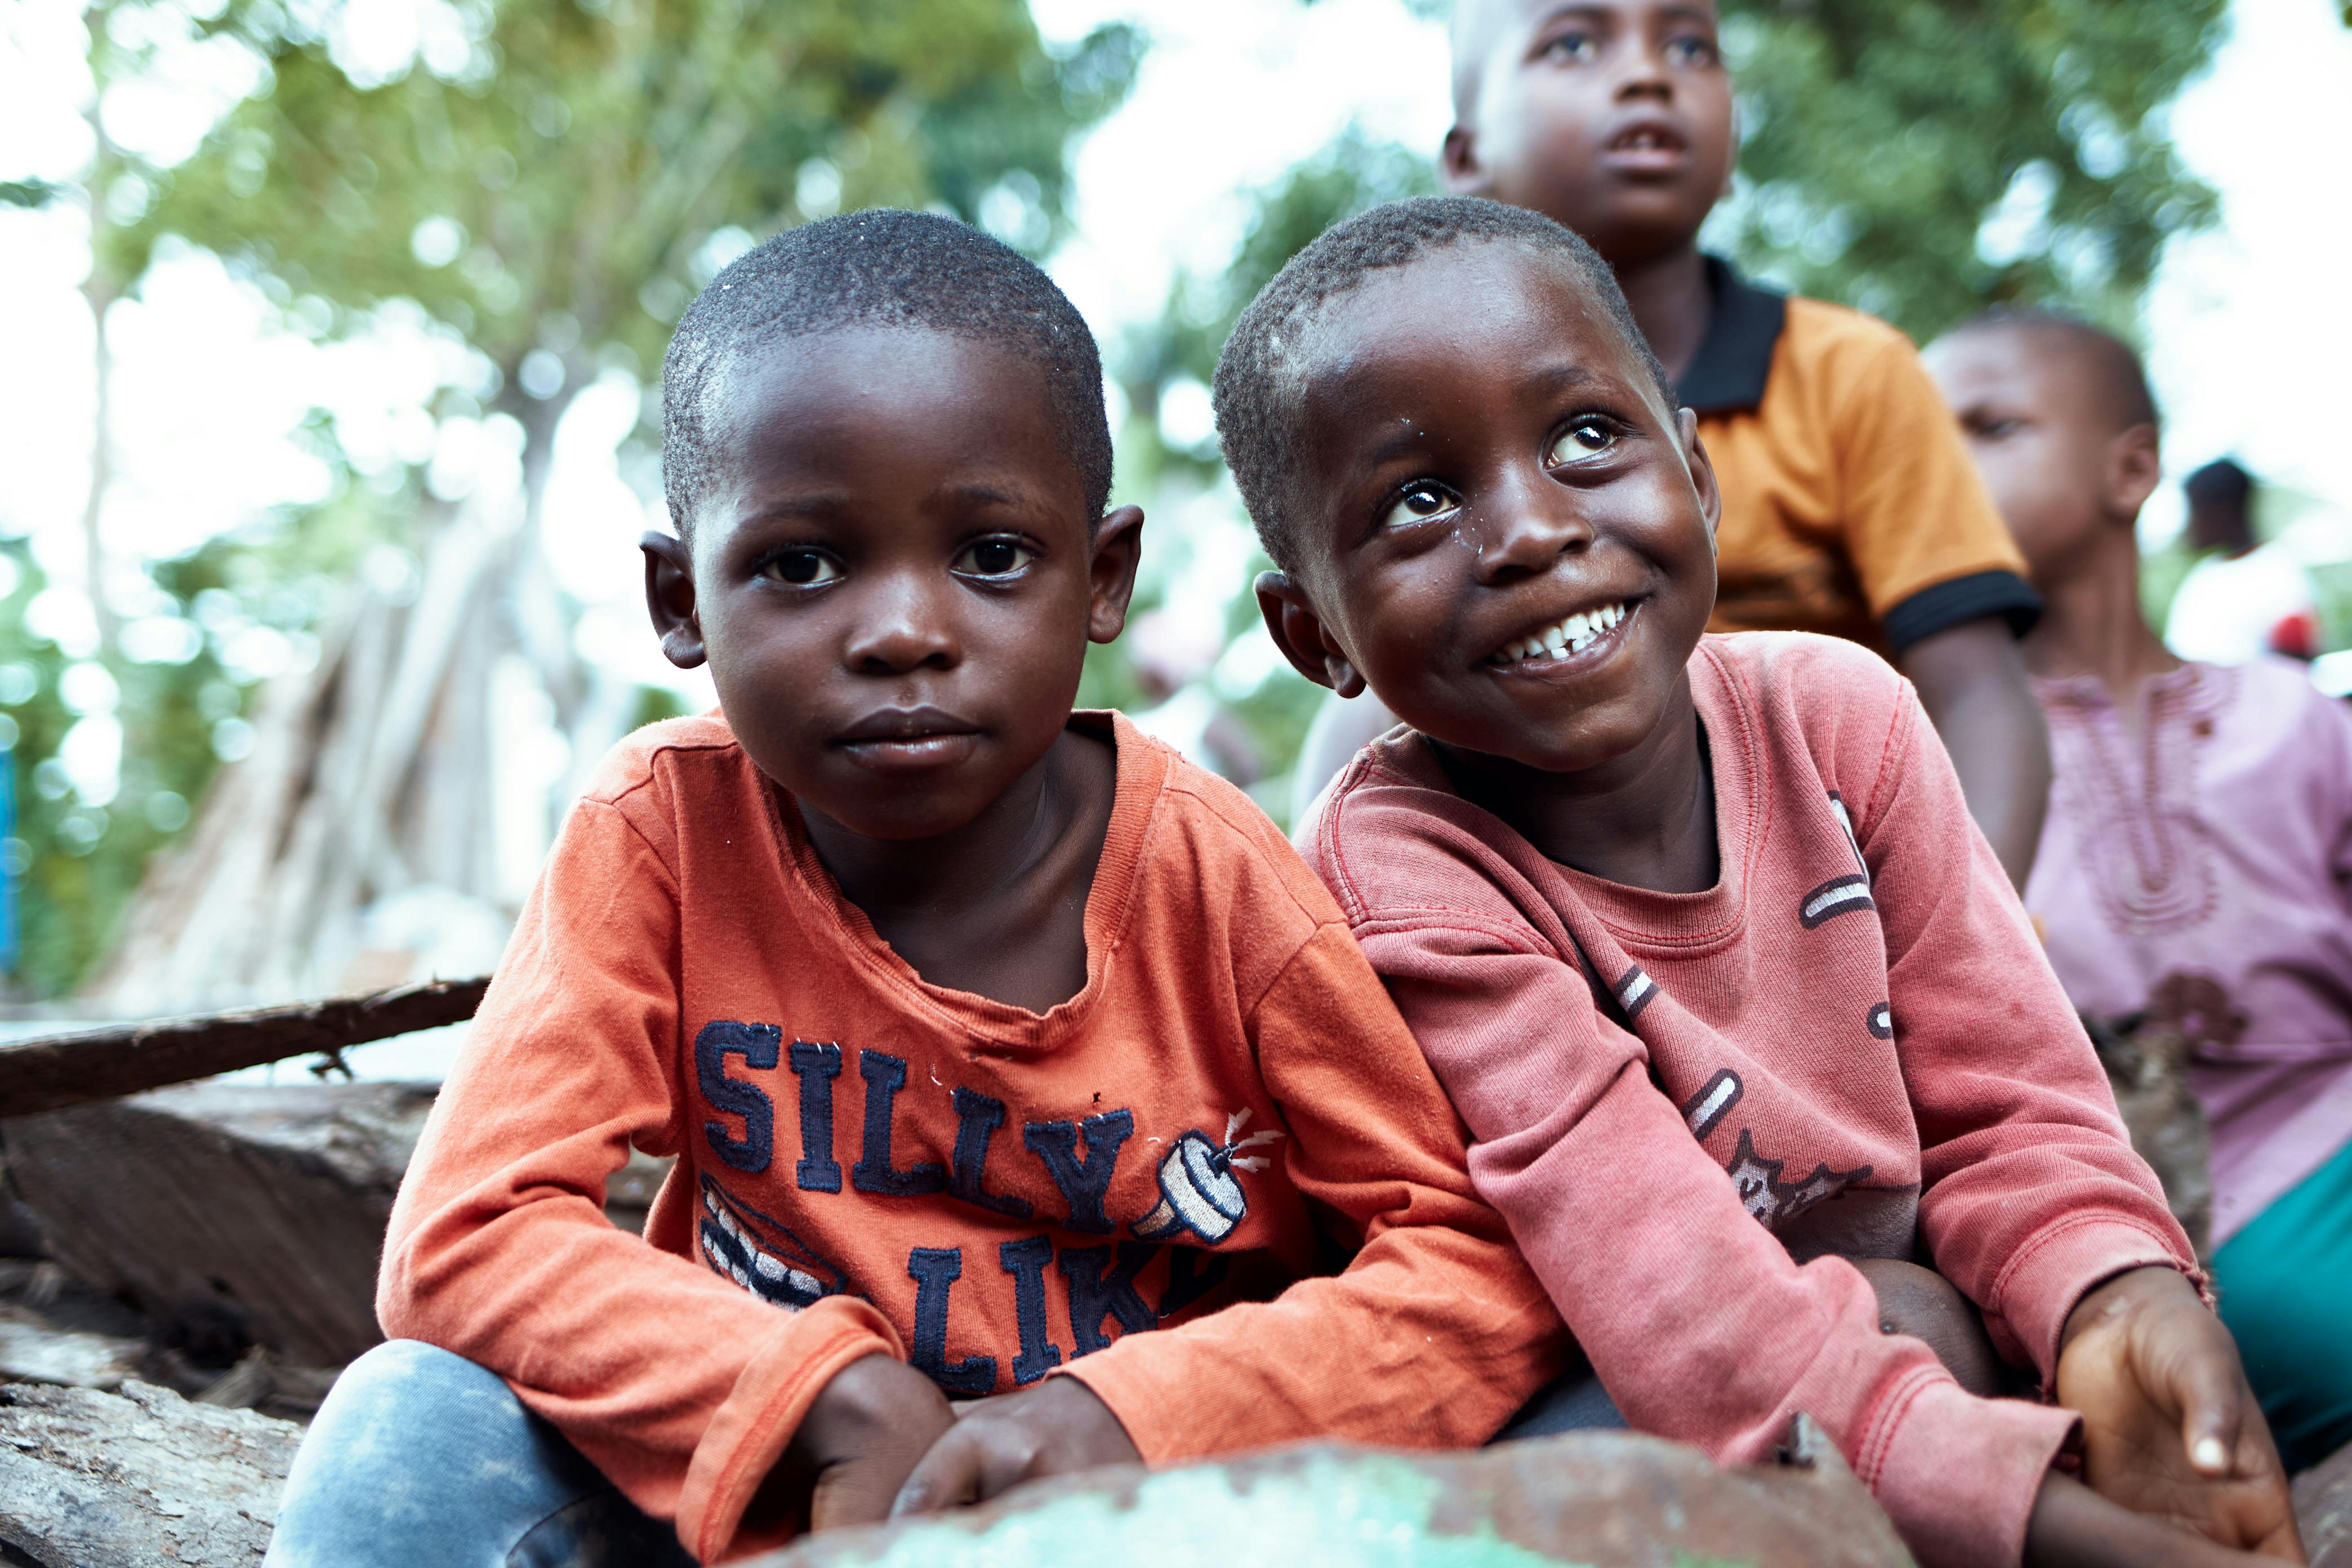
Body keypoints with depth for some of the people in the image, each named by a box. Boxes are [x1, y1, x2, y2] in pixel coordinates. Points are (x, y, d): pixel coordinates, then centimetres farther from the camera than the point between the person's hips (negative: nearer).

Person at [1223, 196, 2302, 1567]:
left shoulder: (1839, 717, -8)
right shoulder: (1402, 875, -23)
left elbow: (2001, 1107, -4)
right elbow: (1667, 1301, -31)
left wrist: (2109, 1298, -27)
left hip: (1930, 1326, 3)